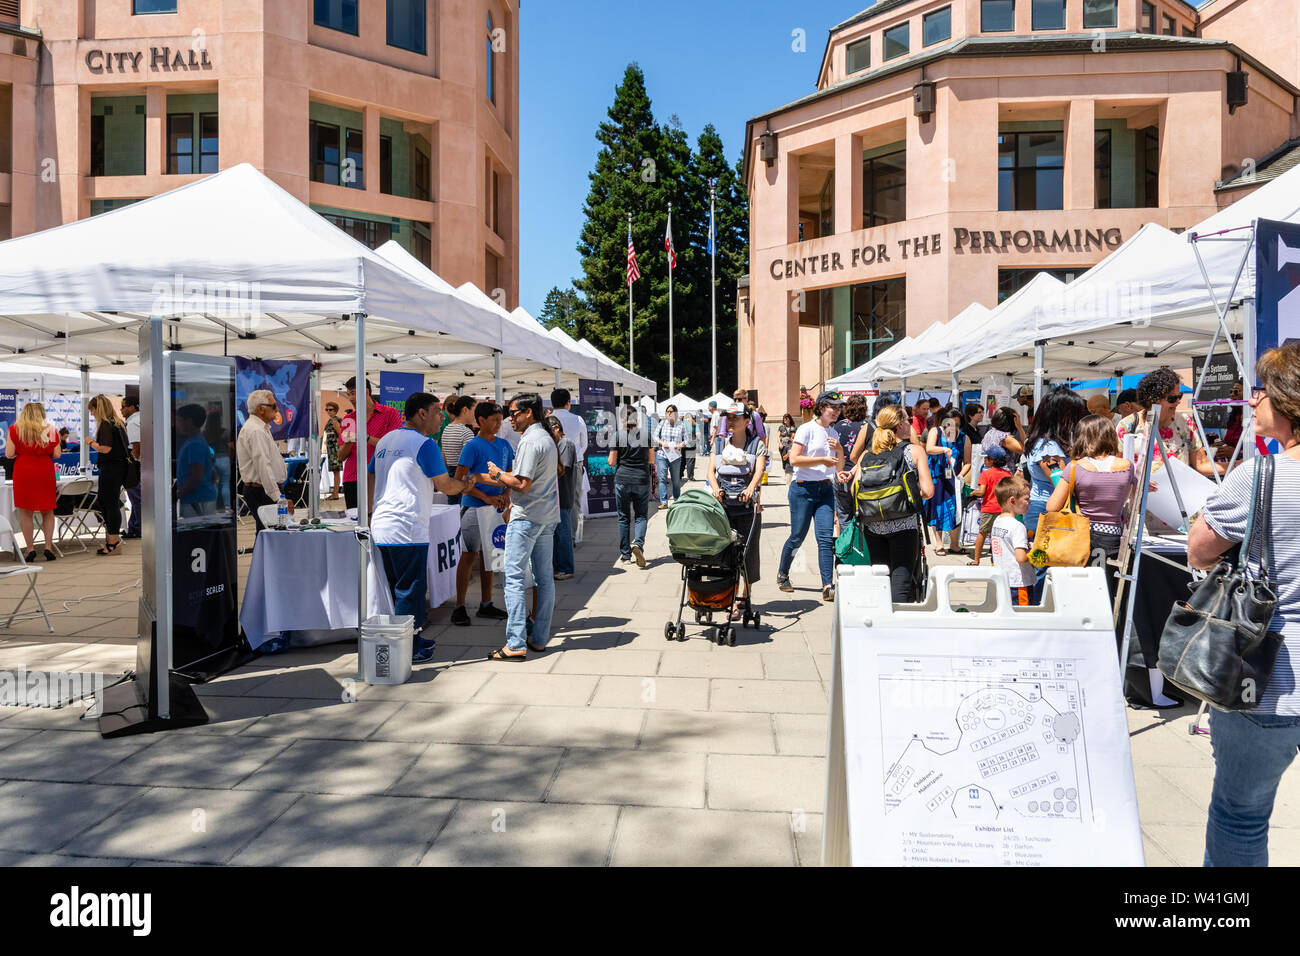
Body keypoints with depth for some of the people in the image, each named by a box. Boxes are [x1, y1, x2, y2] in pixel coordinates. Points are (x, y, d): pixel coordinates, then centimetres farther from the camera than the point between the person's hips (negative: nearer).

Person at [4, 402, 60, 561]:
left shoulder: (15, 429, -1)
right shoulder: (51, 430, 1)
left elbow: (9, 454, -3)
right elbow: (56, 454, 1)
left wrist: (22, 451, 17)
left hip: (23, 472, -1)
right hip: (45, 471, 1)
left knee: (25, 511, 5)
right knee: (47, 511, 10)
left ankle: (30, 548, 4)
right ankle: (48, 546, 6)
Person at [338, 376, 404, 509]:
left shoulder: (390, 413, 2)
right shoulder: (348, 419, 14)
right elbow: (341, 456, 13)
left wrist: (366, 438, -17)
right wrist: (348, 443, -8)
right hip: (352, 480, 4)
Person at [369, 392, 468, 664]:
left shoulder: (385, 440, 15)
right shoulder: (425, 444, -10)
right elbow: (445, 486, -7)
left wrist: (369, 514, 27)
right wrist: (465, 484, 13)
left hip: (381, 529, 9)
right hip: (408, 530, -9)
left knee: (397, 588, 17)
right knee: (411, 589, 0)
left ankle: (412, 639, 27)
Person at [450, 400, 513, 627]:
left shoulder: (504, 445, 9)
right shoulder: (472, 446, -9)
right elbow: (460, 479, -12)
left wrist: (505, 495, -1)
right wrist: (486, 497, -16)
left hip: (496, 507, 6)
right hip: (474, 507, -6)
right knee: (469, 555, -3)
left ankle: (486, 605, 21)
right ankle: (460, 607, 4)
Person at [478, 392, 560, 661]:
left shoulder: (530, 441, -15)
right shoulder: (547, 438, 16)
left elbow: (523, 484, -20)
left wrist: (499, 474, -4)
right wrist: (503, 480, 18)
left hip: (526, 517, -10)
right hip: (548, 516, 10)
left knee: (514, 578, -7)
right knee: (544, 577, 10)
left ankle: (516, 644, -9)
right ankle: (540, 638, 17)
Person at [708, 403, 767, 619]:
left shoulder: (757, 444, 7)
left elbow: (760, 469, -7)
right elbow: (711, 470, 5)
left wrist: (751, 488, -28)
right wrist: (715, 487, -17)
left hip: (748, 505, -2)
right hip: (722, 504, 2)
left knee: (747, 552, -4)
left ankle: (743, 599, 2)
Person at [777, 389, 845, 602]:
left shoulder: (833, 433, 15)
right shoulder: (807, 429, -5)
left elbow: (839, 467, 19)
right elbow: (794, 459, -14)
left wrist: (839, 449, 0)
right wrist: (823, 460, -15)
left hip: (826, 490, 5)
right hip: (804, 489, -5)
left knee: (826, 538, -6)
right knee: (797, 537, 3)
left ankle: (828, 587, -9)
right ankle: (782, 575, 26)